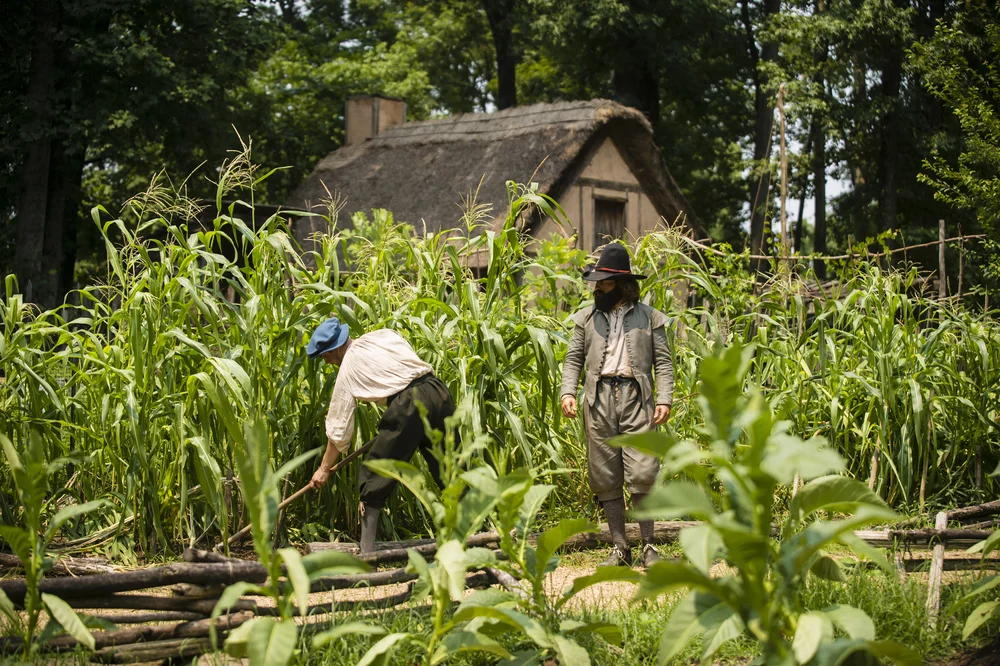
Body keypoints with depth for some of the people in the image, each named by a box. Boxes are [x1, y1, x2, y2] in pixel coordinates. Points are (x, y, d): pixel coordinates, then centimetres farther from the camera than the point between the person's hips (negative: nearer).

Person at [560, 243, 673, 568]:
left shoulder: (649, 318, 9)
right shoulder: (587, 318, 16)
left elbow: (663, 362, 6)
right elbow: (574, 359, 14)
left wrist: (664, 399, -6)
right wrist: (568, 392, -2)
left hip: (636, 397, -3)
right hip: (599, 398, 3)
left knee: (642, 473, -9)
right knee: (606, 477, 2)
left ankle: (648, 545, 1)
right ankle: (620, 548, 7)